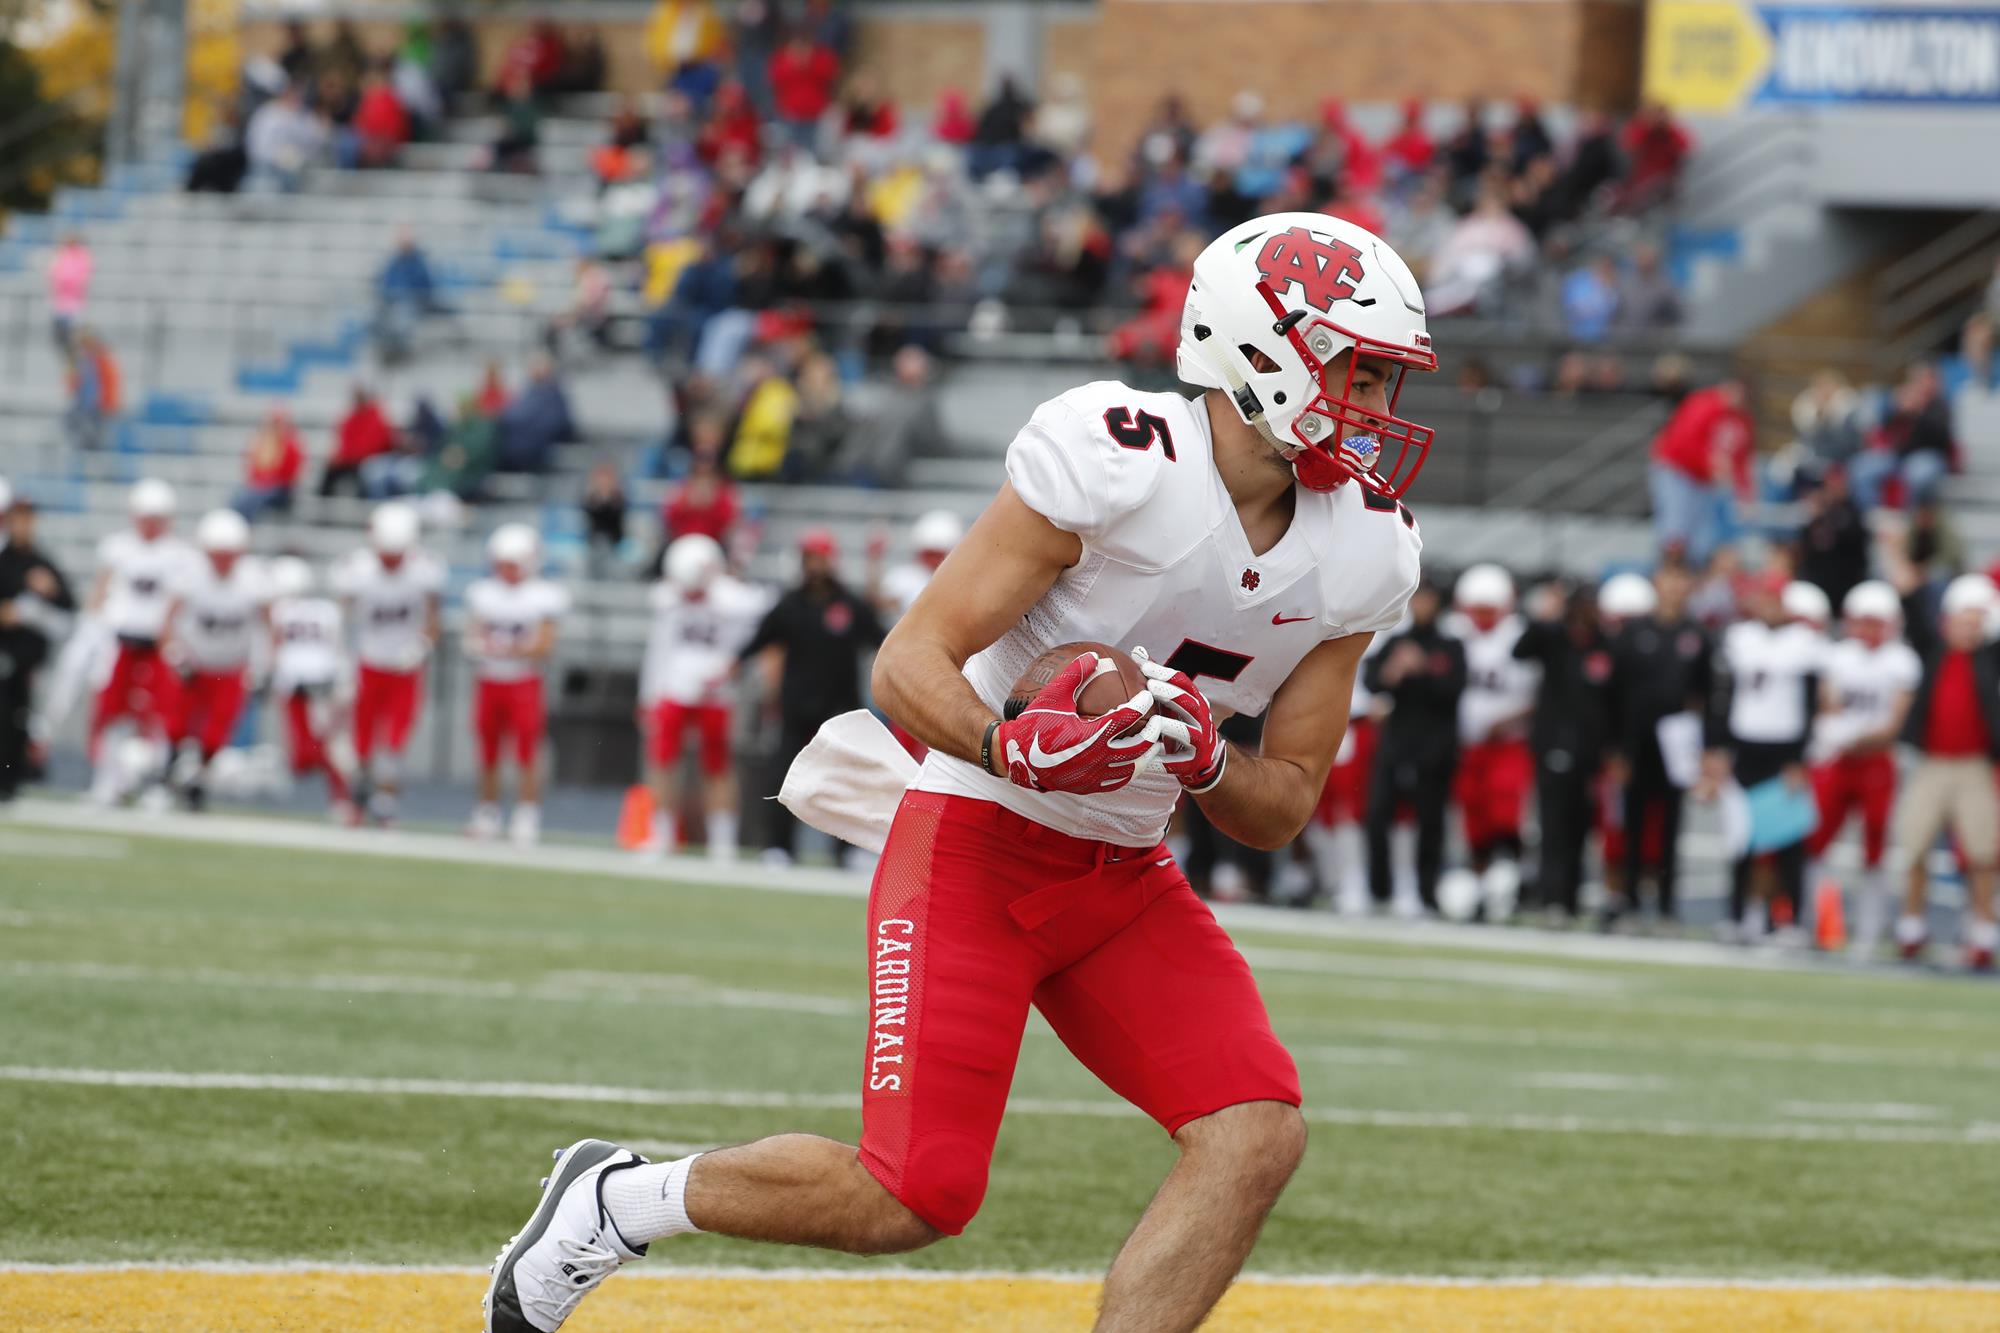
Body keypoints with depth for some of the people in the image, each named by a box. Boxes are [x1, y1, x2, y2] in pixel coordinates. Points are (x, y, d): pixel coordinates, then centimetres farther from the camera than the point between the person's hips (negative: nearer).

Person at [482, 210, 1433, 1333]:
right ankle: (621, 1199, 12)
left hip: (1125, 879, 6)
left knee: (1259, 1137, -15)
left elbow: (1285, 808, 5)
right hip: (976, 846, -6)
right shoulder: (1116, 464, -20)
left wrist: (1201, 762, -17)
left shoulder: (1361, 556, -1)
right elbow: (910, 665, -17)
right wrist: (1010, 748, -37)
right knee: (916, 1198, -13)